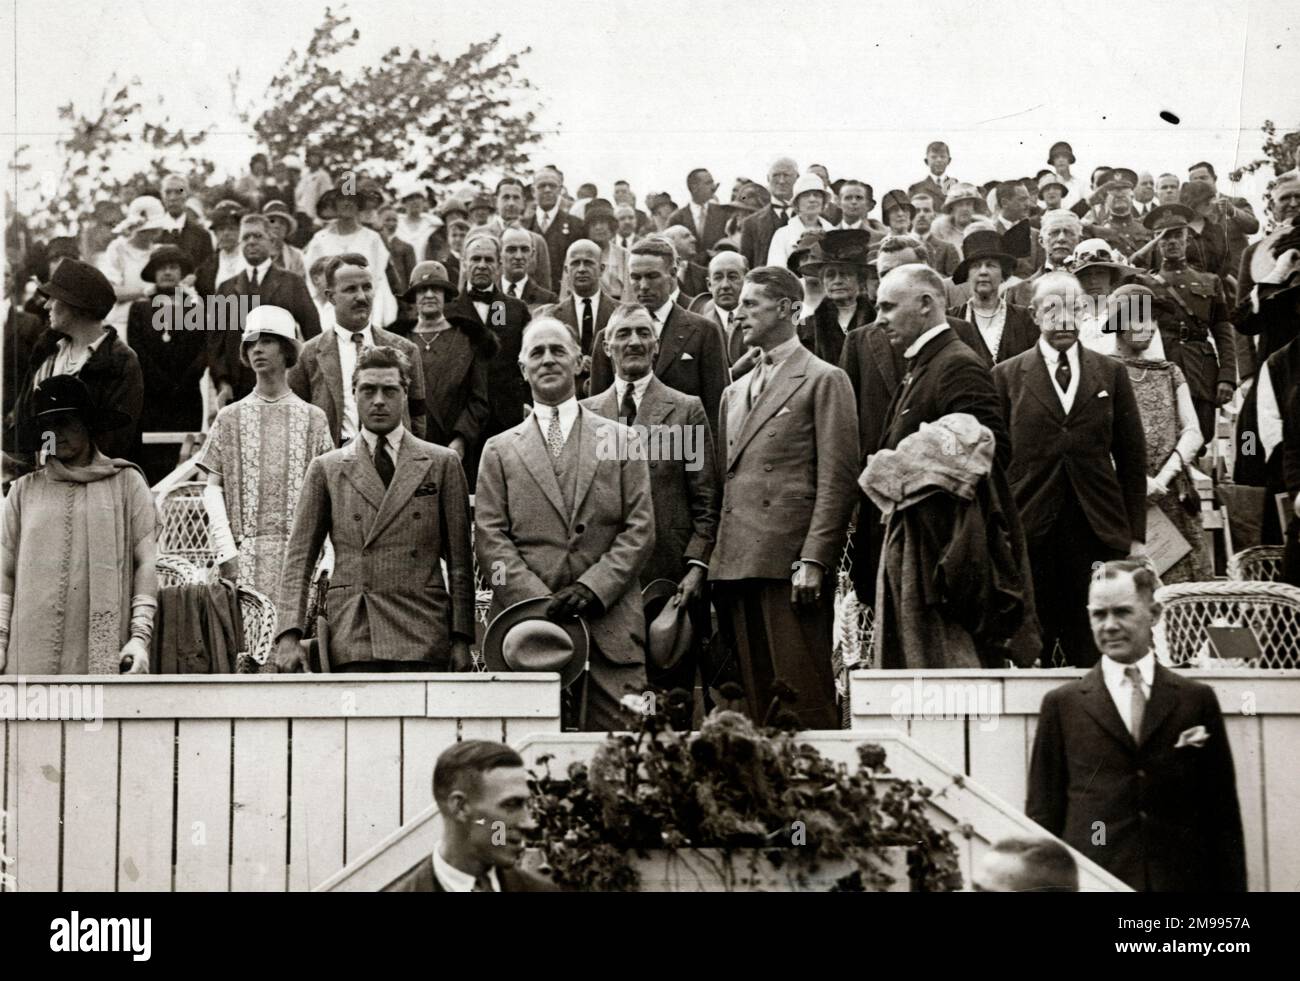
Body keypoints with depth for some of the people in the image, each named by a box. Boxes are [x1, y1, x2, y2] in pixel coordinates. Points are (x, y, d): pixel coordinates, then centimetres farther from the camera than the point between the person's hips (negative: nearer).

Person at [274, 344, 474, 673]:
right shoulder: (326, 469, 12)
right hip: (351, 641, 0)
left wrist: (461, 639, 1)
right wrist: (289, 635, -5)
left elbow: (459, 560, 9)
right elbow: (298, 558, 8)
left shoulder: (442, 464, 11)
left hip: (423, 640, 0)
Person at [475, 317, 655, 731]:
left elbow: (640, 529, 6)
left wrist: (592, 589, -9)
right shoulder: (499, 449, 14)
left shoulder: (622, 440, 14)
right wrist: (539, 601, -9)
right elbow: (489, 537, 5)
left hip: (609, 624, 0)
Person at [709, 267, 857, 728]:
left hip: (790, 563, -6)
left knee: (805, 699, -7)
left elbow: (836, 481, -6)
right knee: (756, 702, 6)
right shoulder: (734, 392, 23)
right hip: (735, 565, 7)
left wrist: (812, 561, -15)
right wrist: (707, 561, 10)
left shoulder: (824, 380, 1)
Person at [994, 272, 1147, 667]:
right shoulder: (1007, 376, 5)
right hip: (1029, 535, -1)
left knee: (1096, 656, 1)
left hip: (1099, 533, 1)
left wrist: (1135, 536, 5)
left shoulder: (1111, 374, 10)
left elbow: (1133, 459, 10)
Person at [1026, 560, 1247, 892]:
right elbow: (1043, 812, 5)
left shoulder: (1197, 701, 7)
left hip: (1182, 880, 1)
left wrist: (1230, 887, 2)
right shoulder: (1062, 704, 5)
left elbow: (1223, 813, 7)